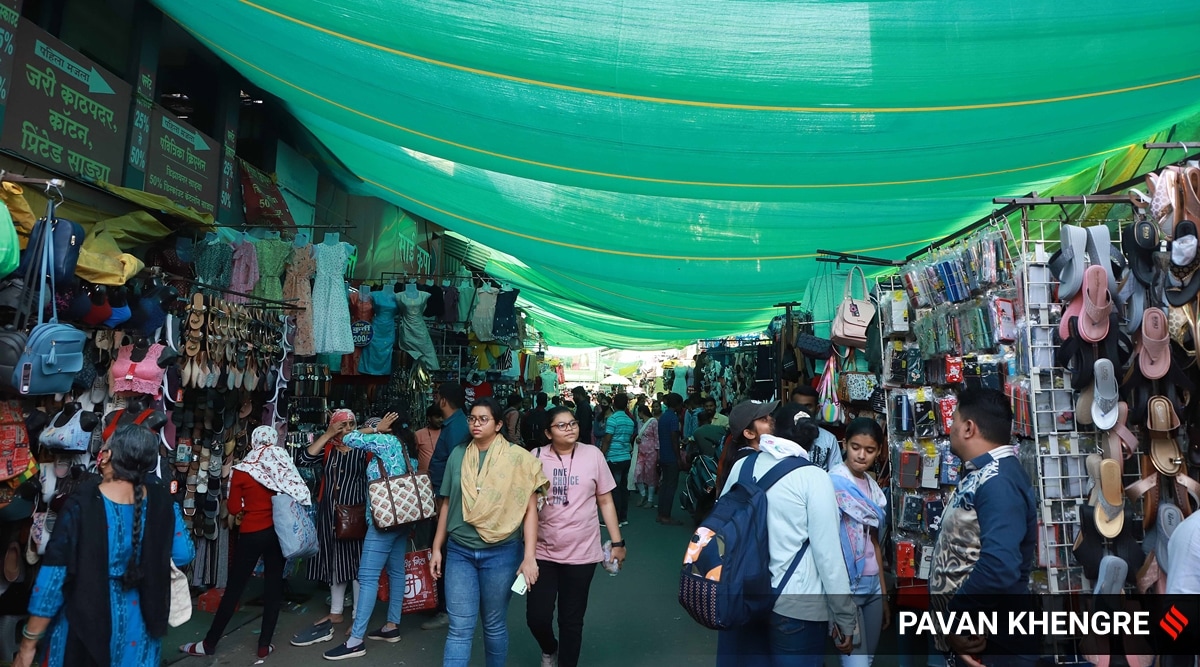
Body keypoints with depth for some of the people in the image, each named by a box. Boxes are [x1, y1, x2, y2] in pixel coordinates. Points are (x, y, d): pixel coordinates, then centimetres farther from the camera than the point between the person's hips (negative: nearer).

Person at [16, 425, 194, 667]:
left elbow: (52, 578, -18)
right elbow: (184, 555, -3)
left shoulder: (81, 505, -21)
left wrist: (28, 645, -8)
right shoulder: (162, 502, -11)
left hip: (85, 625, -3)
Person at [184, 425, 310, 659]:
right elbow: (299, 496, 0)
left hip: (252, 534, -2)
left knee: (234, 588, 7)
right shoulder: (284, 465, -2)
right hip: (278, 531, 3)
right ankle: (264, 644, 13)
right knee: (274, 587, 8)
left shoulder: (242, 471, -7)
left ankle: (209, 644, 19)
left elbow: (234, 508, -5)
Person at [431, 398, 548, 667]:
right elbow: (447, 504, 11)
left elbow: (529, 509, -9)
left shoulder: (516, 458, -9)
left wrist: (529, 557, -14)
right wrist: (437, 548, 12)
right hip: (459, 551, 2)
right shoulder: (458, 455, 3)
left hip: (501, 552, -2)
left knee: (494, 625, 12)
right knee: (459, 628, 3)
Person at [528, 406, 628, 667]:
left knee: (571, 619, 8)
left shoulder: (592, 454, -3)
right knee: (537, 616, 3)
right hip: (542, 551, 1)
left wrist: (617, 542, 4)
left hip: (581, 552, 0)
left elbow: (605, 501, 3)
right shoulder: (536, 457, -4)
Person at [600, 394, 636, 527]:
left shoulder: (613, 419, -11)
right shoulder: (630, 421, 10)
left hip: (614, 459, -7)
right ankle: (624, 517, 17)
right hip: (626, 457, 7)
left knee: (615, 489, -2)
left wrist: (601, 457, -9)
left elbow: (606, 441, -14)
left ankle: (616, 519, 2)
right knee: (624, 487, 12)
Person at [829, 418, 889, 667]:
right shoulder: (834, 483, -13)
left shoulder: (872, 485, 10)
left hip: (872, 585, 8)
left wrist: (884, 593, 17)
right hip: (847, 587, -7)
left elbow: (874, 542, 15)